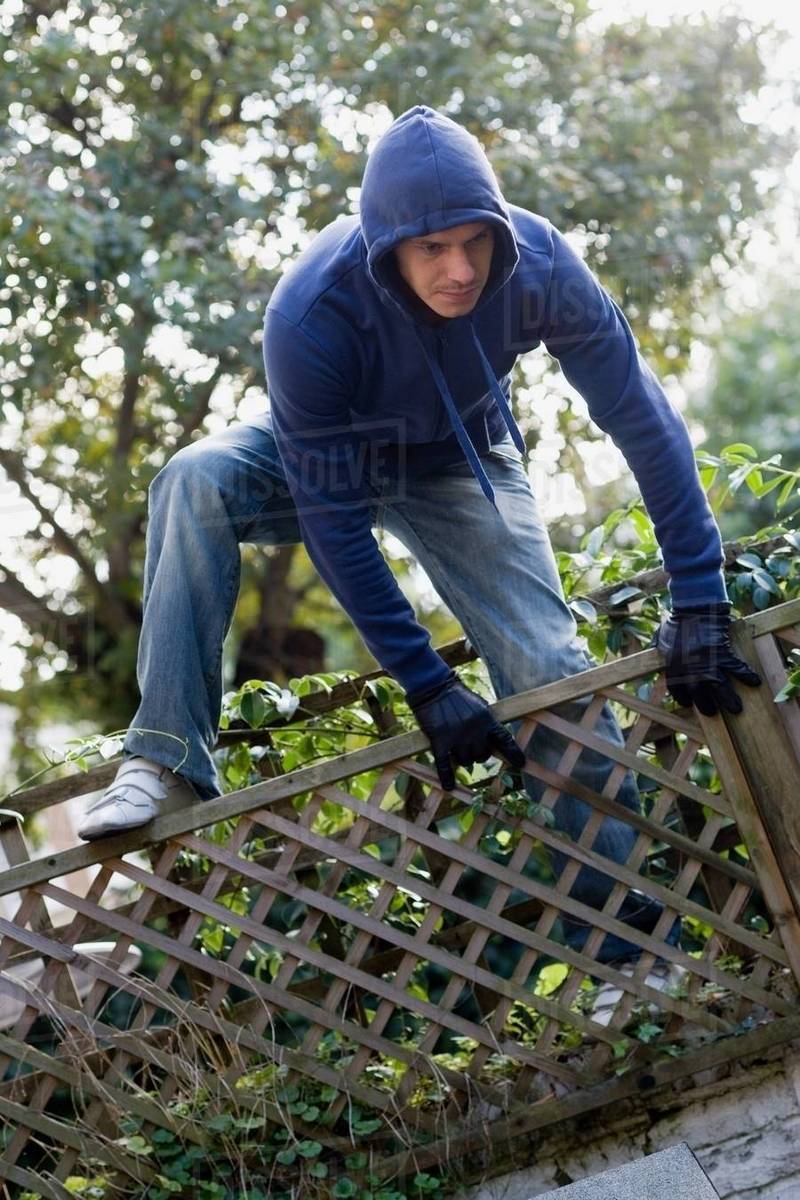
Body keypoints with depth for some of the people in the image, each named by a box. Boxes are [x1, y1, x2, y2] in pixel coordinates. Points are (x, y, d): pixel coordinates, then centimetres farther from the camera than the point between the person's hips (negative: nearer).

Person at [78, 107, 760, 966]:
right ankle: (169, 764, -28)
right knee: (197, 482, -32)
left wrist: (698, 608, -27)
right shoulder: (311, 313, -38)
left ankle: (621, 929, 0)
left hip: (462, 466, 2)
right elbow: (332, 519, -33)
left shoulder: (539, 266, -32)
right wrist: (426, 686, -33)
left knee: (552, 671, -14)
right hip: (332, 458, -1)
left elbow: (645, 423, -25)